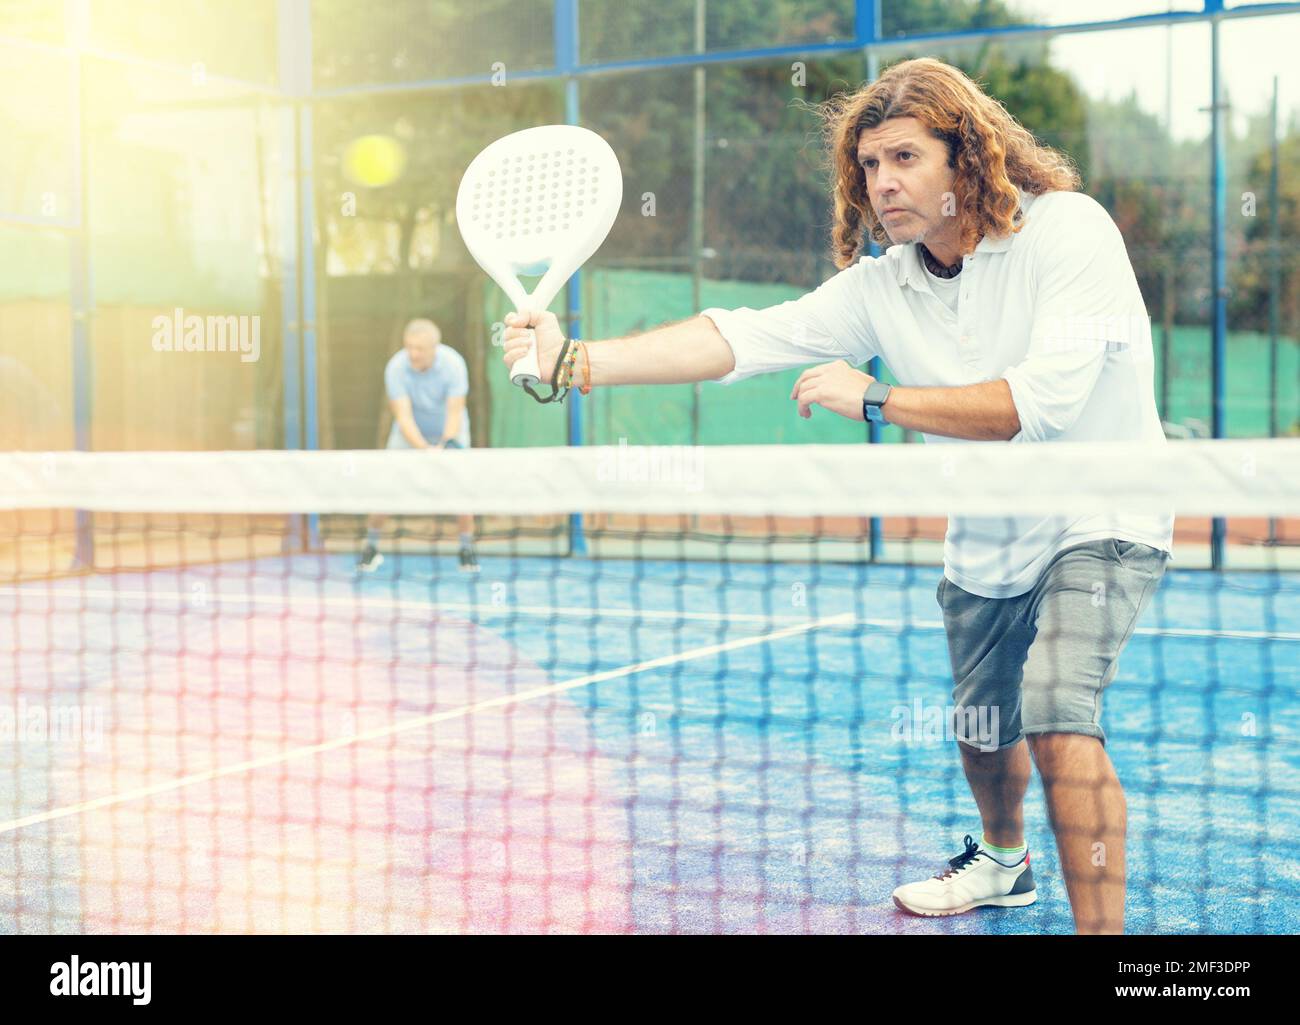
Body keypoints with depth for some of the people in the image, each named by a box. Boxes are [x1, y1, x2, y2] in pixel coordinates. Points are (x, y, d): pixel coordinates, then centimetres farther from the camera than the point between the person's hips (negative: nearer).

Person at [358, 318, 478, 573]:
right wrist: (425, 450, -48)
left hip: (449, 430, 0)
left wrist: (447, 445, -46)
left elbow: (455, 413, -29)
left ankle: (467, 550, -1)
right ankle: (371, 547, 6)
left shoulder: (453, 364, -28)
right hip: (411, 432, 0)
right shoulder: (396, 368, -28)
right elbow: (403, 417, -33)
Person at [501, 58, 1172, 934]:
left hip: (1101, 523, -6)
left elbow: (1044, 399, -31)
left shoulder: (1068, 228, -20)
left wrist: (875, 400, -28)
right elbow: (745, 338, -14)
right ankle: (1003, 863, 53)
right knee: (982, 731, 21)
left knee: (1057, 715, -27)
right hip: (987, 543, 6)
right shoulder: (882, 286, -6)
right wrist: (578, 360, -24)